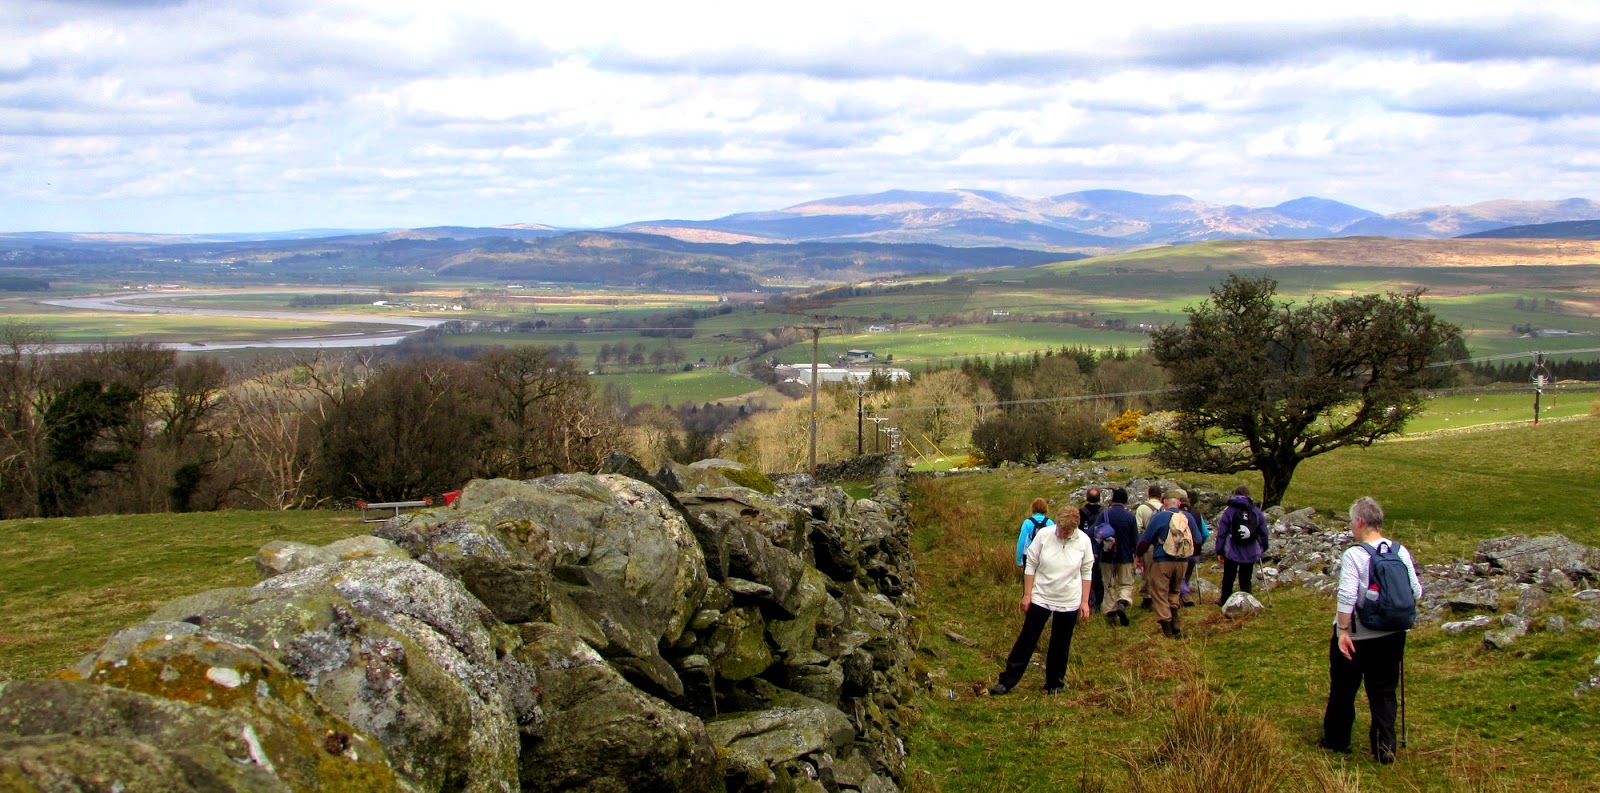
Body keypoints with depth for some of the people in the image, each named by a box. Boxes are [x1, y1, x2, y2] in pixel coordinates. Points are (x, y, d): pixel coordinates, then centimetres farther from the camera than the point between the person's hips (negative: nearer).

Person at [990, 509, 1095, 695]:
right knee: (1026, 640, 2)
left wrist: (1085, 601, 2)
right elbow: (1031, 566, -4)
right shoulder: (1043, 535, -13)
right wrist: (1027, 595, -4)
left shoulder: (1083, 541, -8)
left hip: (1069, 602, 1)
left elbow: (1086, 572, 2)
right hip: (1041, 598, -1)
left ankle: (1055, 683, 27)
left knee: (1060, 646, 11)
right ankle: (1007, 681, 8)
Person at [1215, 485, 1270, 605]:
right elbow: (1264, 533, 8)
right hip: (1250, 553, 1)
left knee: (1228, 578, 15)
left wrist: (1219, 551, 1)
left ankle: (1225, 601, 26)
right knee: (1246, 580, 9)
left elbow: (1221, 533, -5)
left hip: (1232, 552, -1)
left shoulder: (1229, 511, -5)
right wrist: (1263, 549, 20)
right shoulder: (1257, 512, 2)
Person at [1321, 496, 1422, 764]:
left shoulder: (1354, 555, -17)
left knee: (1343, 690, 13)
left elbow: (1346, 597, -22)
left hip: (1356, 636, -4)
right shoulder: (1400, 552, -3)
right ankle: (1385, 748, 5)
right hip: (1392, 634, 4)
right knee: (1384, 691, 11)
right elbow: (1416, 592, 1)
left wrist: (1343, 631, -17)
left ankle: (1336, 740, 27)